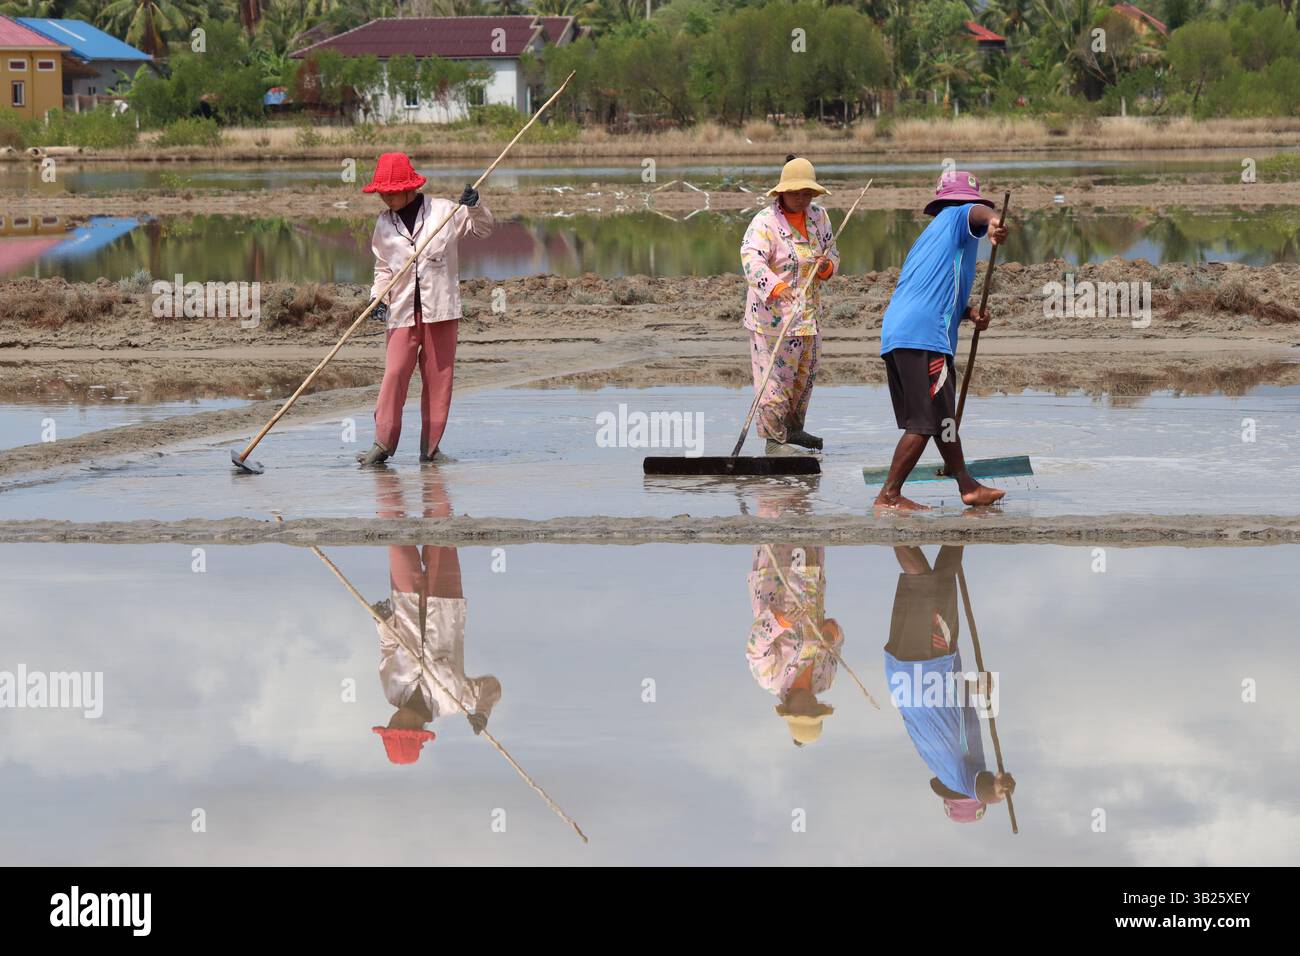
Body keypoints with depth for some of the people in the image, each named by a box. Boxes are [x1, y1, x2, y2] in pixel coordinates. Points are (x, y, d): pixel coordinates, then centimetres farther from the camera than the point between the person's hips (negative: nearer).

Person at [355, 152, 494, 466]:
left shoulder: (443, 211, 1)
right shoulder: (384, 223, 8)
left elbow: (483, 228, 10)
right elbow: (383, 267, 15)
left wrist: (474, 207, -10)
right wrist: (379, 297, 0)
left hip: (440, 309, -1)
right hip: (402, 311, 1)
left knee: (438, 378, 2)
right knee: (394, 374, -11)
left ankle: (430, 447, 9)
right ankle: (383, 443, -8)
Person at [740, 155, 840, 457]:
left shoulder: (818, 217, 8)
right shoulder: (766, 221, -16)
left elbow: (832, 252, 19)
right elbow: (751, 257, -32)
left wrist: (826, 265, -7)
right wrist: (774, 288, -49)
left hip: (808, 313, 8)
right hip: (773, 312, -8)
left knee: (806, 372, 19)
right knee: (775, 375, -9)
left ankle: (792, 429, 36)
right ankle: (774, 440, -3)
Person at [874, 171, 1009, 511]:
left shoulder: (928, 236, 32)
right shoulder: (959, 216, 8)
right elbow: (978, 212, -17)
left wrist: (968, 313, 12)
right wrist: (992, 220, -41)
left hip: (895, 334, 9)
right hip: (924, 334, -9)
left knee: (942, 418, 18)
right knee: (928, 422, -8)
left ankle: (967, 486, 27)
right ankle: (889, 495, -9)